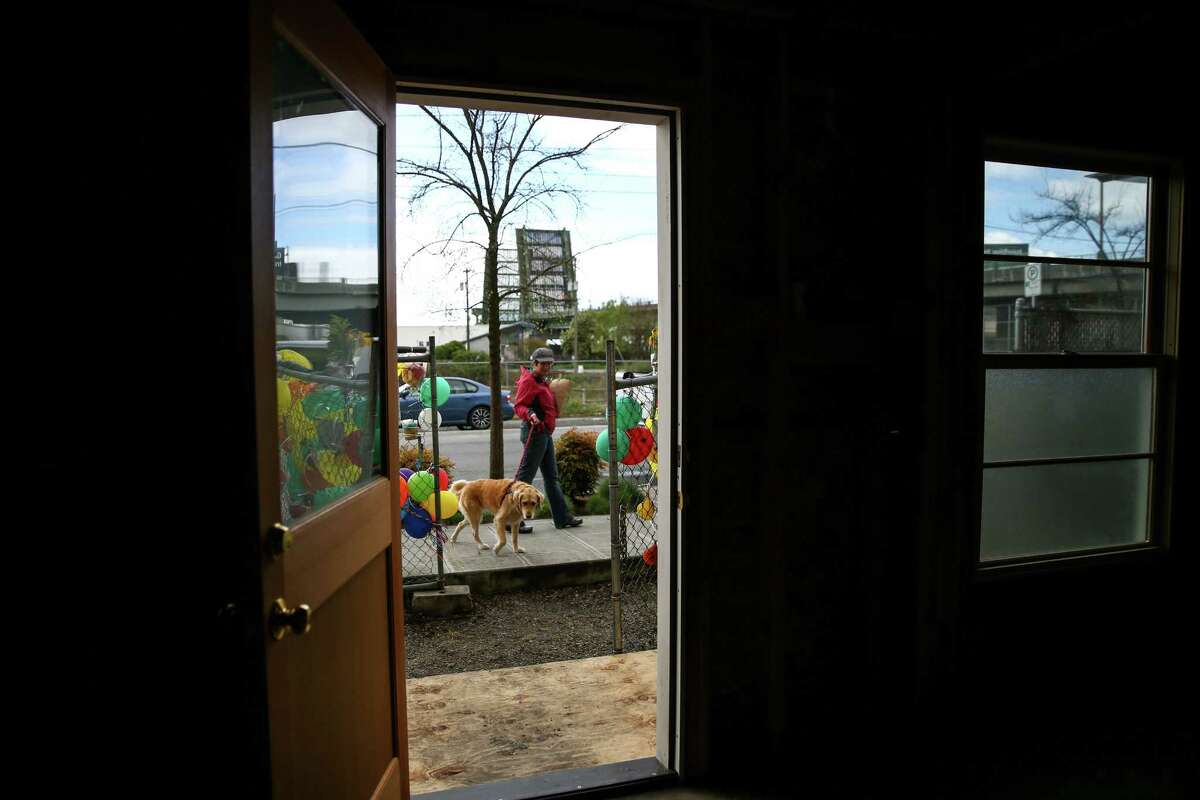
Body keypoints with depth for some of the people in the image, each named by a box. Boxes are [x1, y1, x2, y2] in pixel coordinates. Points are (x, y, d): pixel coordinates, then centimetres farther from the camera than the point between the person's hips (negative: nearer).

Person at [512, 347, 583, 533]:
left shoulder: (543, 382, 18)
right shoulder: (528, 381, -11)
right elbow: (518, 406, -19)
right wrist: (530, 415, -35)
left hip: (545, 433, 11)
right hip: (534, 432, -10)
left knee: (552, 476, 15)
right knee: (524, 477, -7)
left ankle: (562, 517, 23)